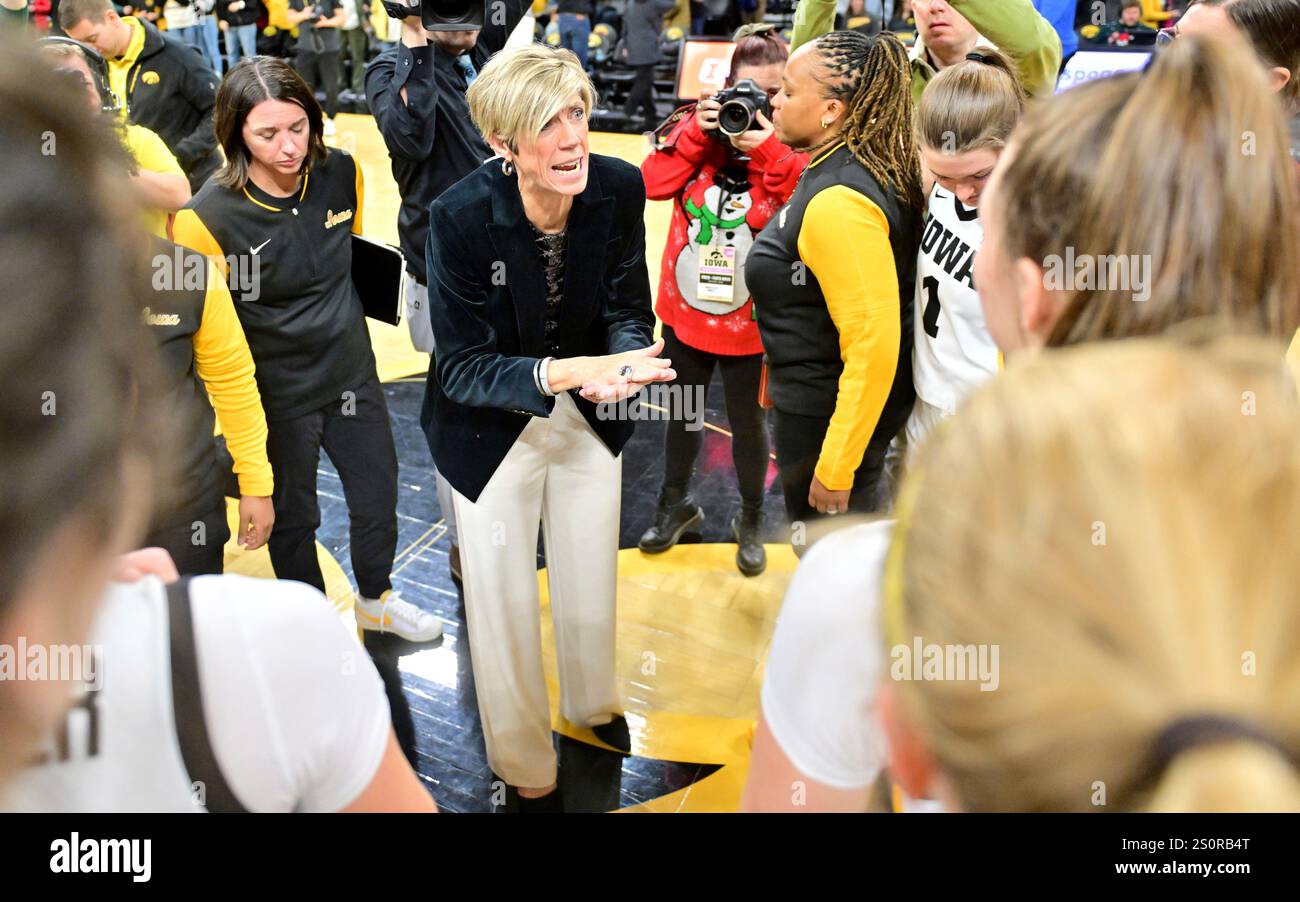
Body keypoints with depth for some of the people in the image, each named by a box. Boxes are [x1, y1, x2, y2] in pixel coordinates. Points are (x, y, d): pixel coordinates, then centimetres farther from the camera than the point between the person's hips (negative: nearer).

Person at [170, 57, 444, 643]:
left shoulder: (342, 174, -10)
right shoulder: (207, 217, -22)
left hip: (353, 374, 4)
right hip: (277, 396, -4)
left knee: (378, 495, 19)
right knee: (293, 516, 14)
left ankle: (376, 600, 46)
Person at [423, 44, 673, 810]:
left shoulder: (620, 188, -20)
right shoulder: (462, 216, -29)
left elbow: (628, 309, -9)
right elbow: (462, 366, -26)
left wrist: (623, 362, -33)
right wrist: (568, 372, -41)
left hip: (587, 413, 4)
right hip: (490, 427, -3)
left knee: (593, 580, 24)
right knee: (504, 600, 12)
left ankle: (593, 702, 56)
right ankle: (525, 765, 38)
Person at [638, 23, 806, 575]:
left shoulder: (797, 149, -10)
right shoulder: (700, 126, -2)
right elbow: (654, 184, -12)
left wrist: (770, 151, -26)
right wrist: (697, 132, -20)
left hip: (748, 321, -3)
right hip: (684, 308, 3)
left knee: (747, 423, 13)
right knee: (681, 412, 21)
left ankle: (751, 520, 35)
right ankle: (676, 504, 43)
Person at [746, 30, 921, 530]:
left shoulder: (839, 201, -27)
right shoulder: (839, 169, 3)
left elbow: (874, 343, -29)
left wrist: (835, 467, -25)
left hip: (831, 413, -10)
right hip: (818, 399, 10)